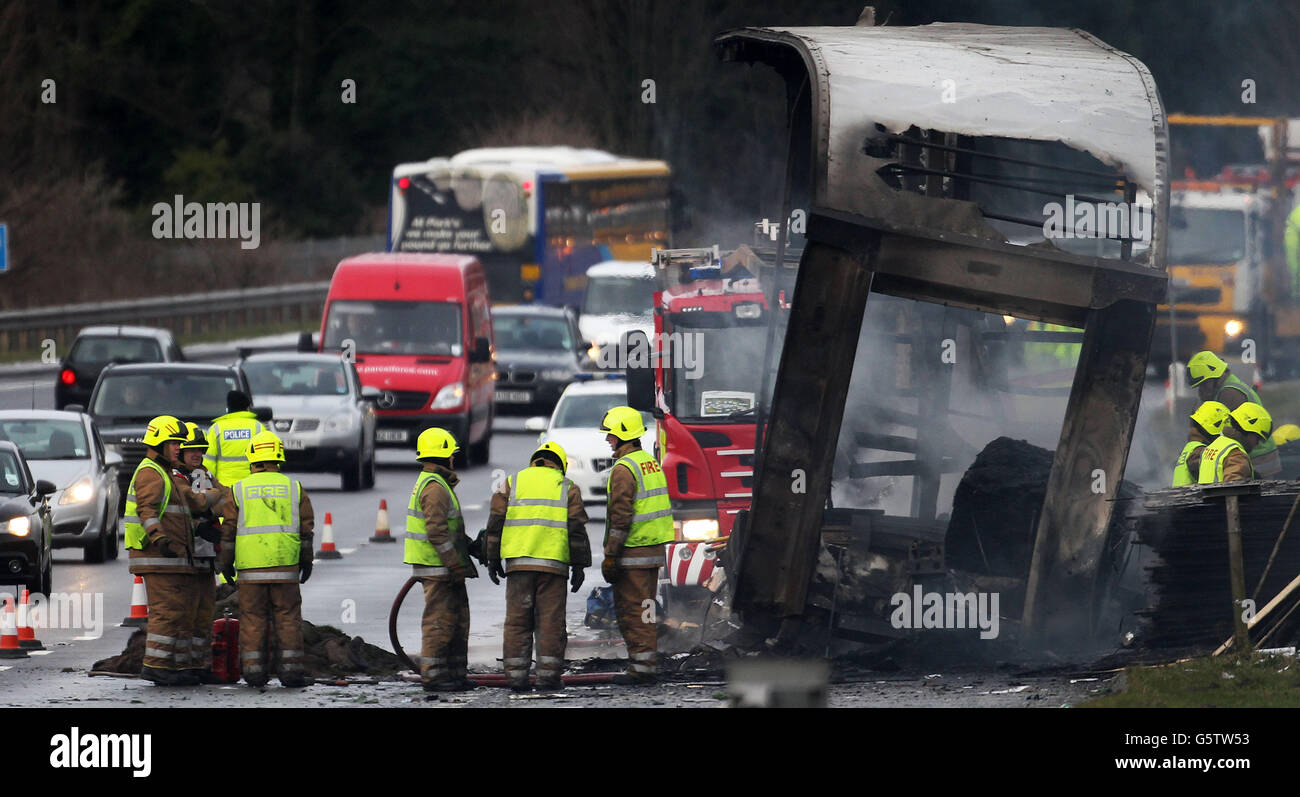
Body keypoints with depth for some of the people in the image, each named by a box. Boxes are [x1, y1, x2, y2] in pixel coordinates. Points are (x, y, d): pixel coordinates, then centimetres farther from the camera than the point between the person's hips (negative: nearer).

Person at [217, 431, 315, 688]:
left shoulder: (238, 490, 2)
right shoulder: (294, 488, 4)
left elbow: (228, 530, 2)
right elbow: (306, 528, 6)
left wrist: (226, 563, 12)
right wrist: (306, 561, 17)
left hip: (250, 567, 0)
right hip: (285, 567, 0)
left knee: (252, 620, 5)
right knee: (288, 618, 4)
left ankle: (253, 668, 1)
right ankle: (291, 669, 0)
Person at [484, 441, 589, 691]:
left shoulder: (512, 483, 11)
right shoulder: (567, 488, 8)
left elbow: (495, 522, 8)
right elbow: (577, 529, 3)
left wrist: (493, 558, 12)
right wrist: (579, 565, 5)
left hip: (518, 562, 1)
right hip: (553, 564, -1)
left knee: (517, 621, 4)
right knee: (551, 622, 2)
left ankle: (515, 674, 0)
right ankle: (548, 673, -1)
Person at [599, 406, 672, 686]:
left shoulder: (624, 469, -15)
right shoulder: (651, 463, 14)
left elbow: (621, 516, -19)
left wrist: (610, 555, -16)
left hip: (633, 554, -9)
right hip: (655, 549, 9)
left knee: (631, 610, -4)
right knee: (644, 608, 15)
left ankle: (641, 668, -6)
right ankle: (648, 665, 17)